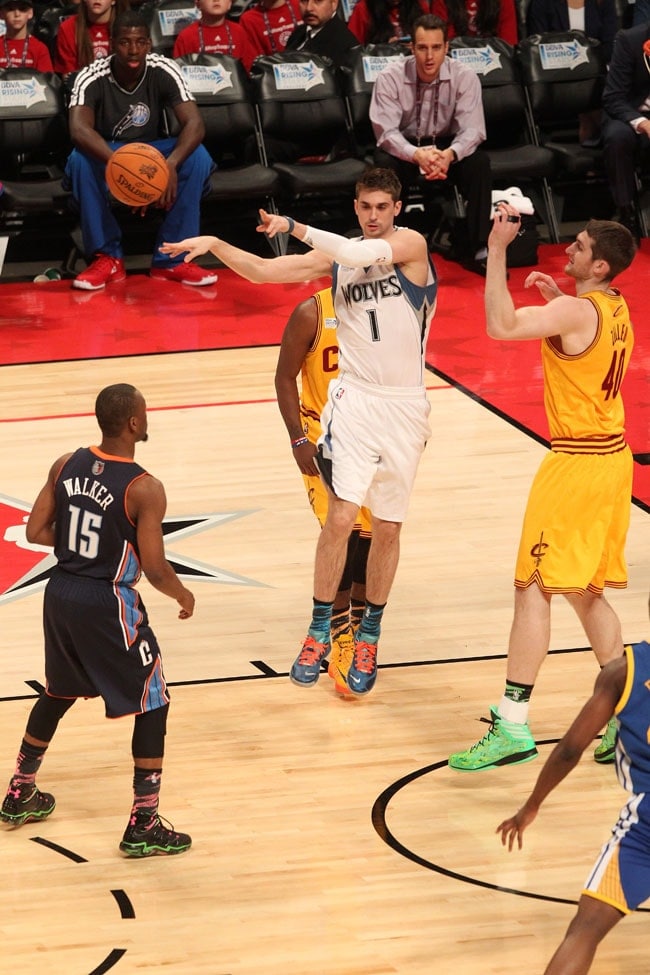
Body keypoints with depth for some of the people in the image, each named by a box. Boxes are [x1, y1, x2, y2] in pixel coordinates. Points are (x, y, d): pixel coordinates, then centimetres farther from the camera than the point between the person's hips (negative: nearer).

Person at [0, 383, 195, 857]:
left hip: (61, 594, 7)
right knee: (152, 705, 7)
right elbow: (155, 569, -18)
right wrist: (183, 595, 2)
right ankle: (143, 826, 6)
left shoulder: (66, 466, -1)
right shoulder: (144, 489, -19)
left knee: (58, 694, 27)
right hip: (108, 606, -7)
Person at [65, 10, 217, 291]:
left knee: (198, 158, -30)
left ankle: (171, 259, -21)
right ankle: (107, 258, -23)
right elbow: (79, 130, -38)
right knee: (80, 160, -36)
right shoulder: (92, 78, -21)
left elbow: (195, 124, -26)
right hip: (107, 153, -1)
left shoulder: (164, 71, -17)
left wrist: (172, 164, -46)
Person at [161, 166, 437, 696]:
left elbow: (360, 254, -27)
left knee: (387, 528, 7)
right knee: (340, 517, -10)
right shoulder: (335, 254, 4)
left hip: (405, 408, -1)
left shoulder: (411, 244, -8)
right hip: (355, 400, 1)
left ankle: (369, 636, 23)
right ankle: (320, 631, 4)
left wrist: (294, 227, -22)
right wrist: (214, 244, -15)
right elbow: (262, 270, 0)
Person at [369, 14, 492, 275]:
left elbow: (472, 129, -19)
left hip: (447, 147, 1)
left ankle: (479, 251, -21)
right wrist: (417, 155, -44)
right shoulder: (390, 77, -18)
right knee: (384, 165, -34)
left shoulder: (464, 77, -15)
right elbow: (386, 131, -23)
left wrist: (450, 154, -43)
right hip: (404, 146, -1)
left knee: (479, 162, -28)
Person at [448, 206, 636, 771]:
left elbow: (502, 326, -31)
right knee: (586, 593, 17)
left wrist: (498, 250, -26)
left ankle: (513, 727, -9)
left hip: (576, 464, -9)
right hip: (613, 456, 9)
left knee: (534, 590, -7)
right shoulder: (617, 309, 10)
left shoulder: (574, 311, -19)